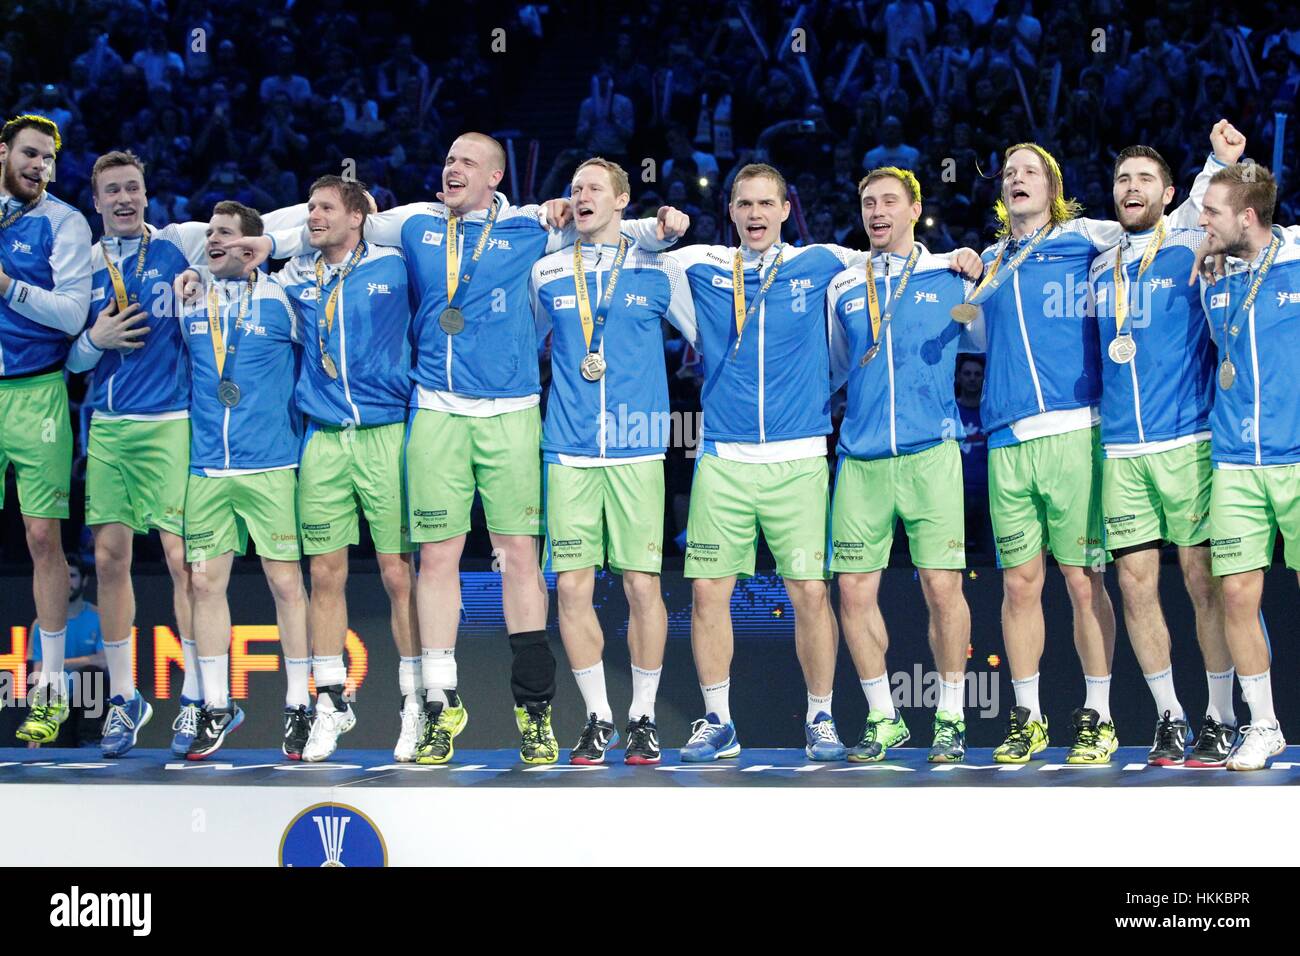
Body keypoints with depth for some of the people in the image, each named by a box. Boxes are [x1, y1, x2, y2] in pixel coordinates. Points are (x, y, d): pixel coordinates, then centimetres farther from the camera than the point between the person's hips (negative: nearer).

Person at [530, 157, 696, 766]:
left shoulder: (658, 273, 7)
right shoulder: (546, 275, 11)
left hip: (637, 450, -2)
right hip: (569, 452, 2)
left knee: (643, 585, -5)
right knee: (571, 587, -3)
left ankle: (643, 718, 8)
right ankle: (597, 718, 9)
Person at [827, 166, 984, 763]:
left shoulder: (951, 276, 8)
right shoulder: (842, 288, 16)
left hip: (930, 455, -3)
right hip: (860, 461, 3)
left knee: (942, 586, -9)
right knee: (854, 591, -1)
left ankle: (951, 719, 5)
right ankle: (883, 719, 13)